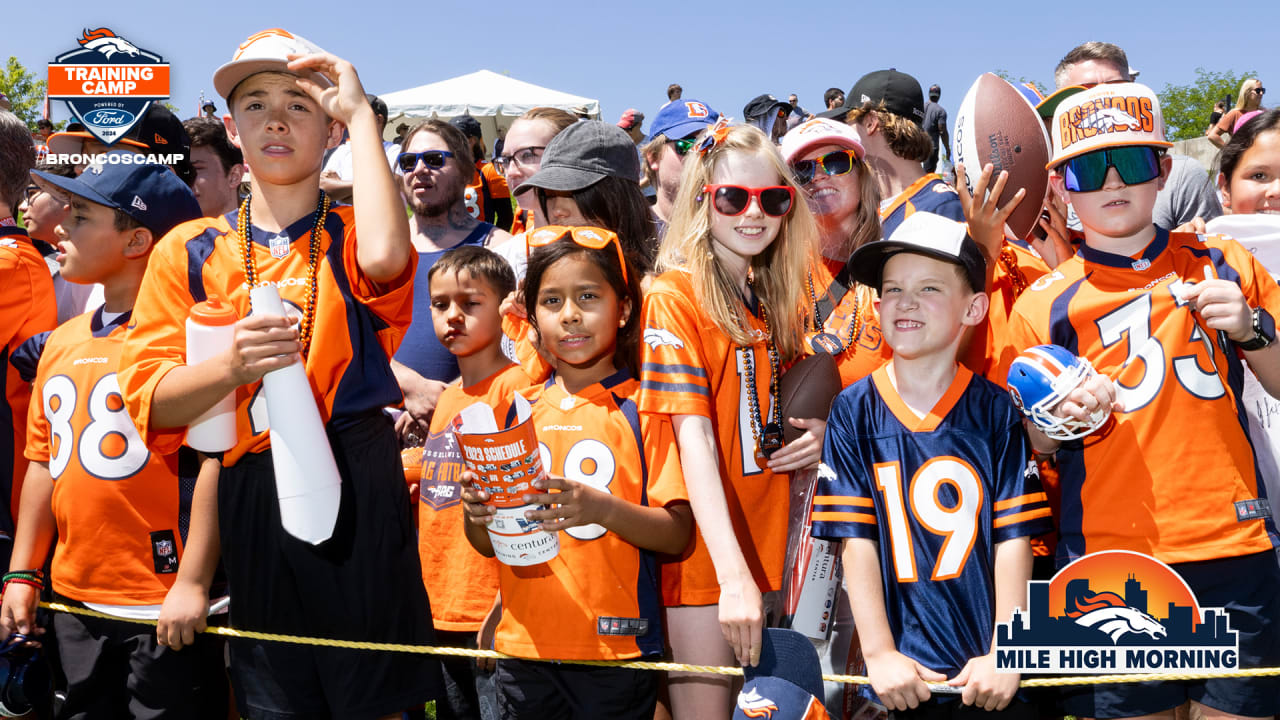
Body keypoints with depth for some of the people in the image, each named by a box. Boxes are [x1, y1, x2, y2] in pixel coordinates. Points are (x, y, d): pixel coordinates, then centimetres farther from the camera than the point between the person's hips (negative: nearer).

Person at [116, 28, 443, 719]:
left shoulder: (349, 237, 5)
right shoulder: (188, 251, 8)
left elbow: (384, 255, -22)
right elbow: (147, 398, 2)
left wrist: (360, 113, -12)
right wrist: (231, 365, -19)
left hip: (356, 488, -1)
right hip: (248, 500, 2)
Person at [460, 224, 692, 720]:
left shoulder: (644, 408, -4)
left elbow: (678, 536, -10)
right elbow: (486, 545, 11)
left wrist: (603, 508, -26)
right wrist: (476, 514, -11)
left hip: (616, 653, -3)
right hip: (524, 647, 4)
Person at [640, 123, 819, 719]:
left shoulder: (779, 300, 10)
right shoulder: (674, 296, -11)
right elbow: (693, 438, -20)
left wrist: (816, 431, -2)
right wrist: (733, 575, -27)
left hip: (765, 546, 7)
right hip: (704, 548, -7)